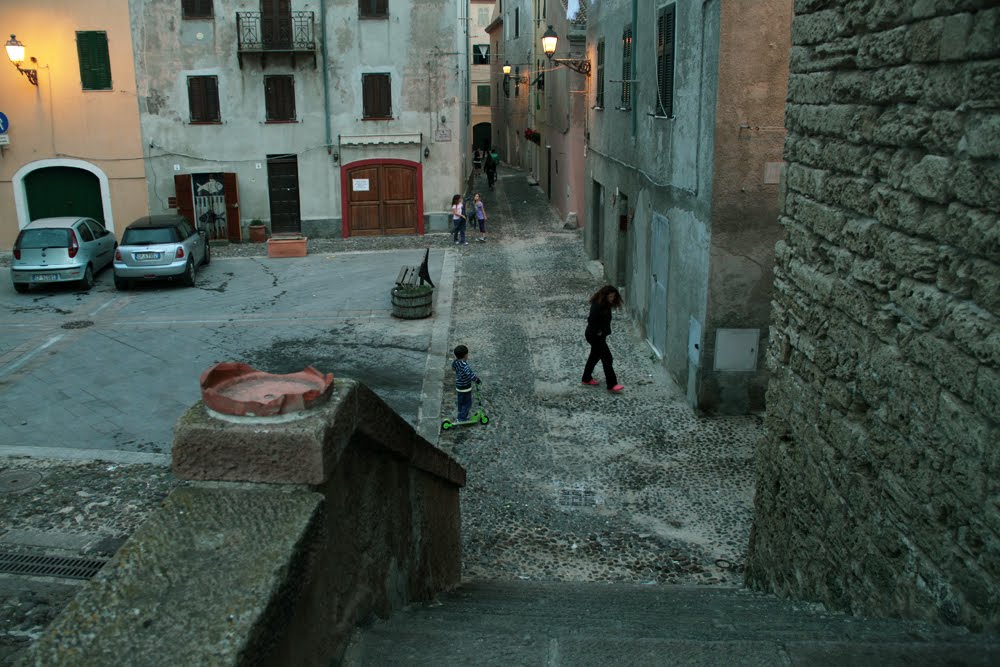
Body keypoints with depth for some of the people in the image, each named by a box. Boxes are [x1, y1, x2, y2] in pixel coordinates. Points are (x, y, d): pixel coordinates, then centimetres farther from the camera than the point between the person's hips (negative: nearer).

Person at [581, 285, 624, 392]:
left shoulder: (606, 305, 4)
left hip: (601, 335, 10)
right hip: (594, 335, -10)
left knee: (595, 356, 20)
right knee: (607, 358, -9)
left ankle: (587, 379, 34)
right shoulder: (597, 305, -25)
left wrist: (605, 332, 3)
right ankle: (611, 385, -7)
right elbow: (592, 320, -26)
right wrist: (598, 332, -18)